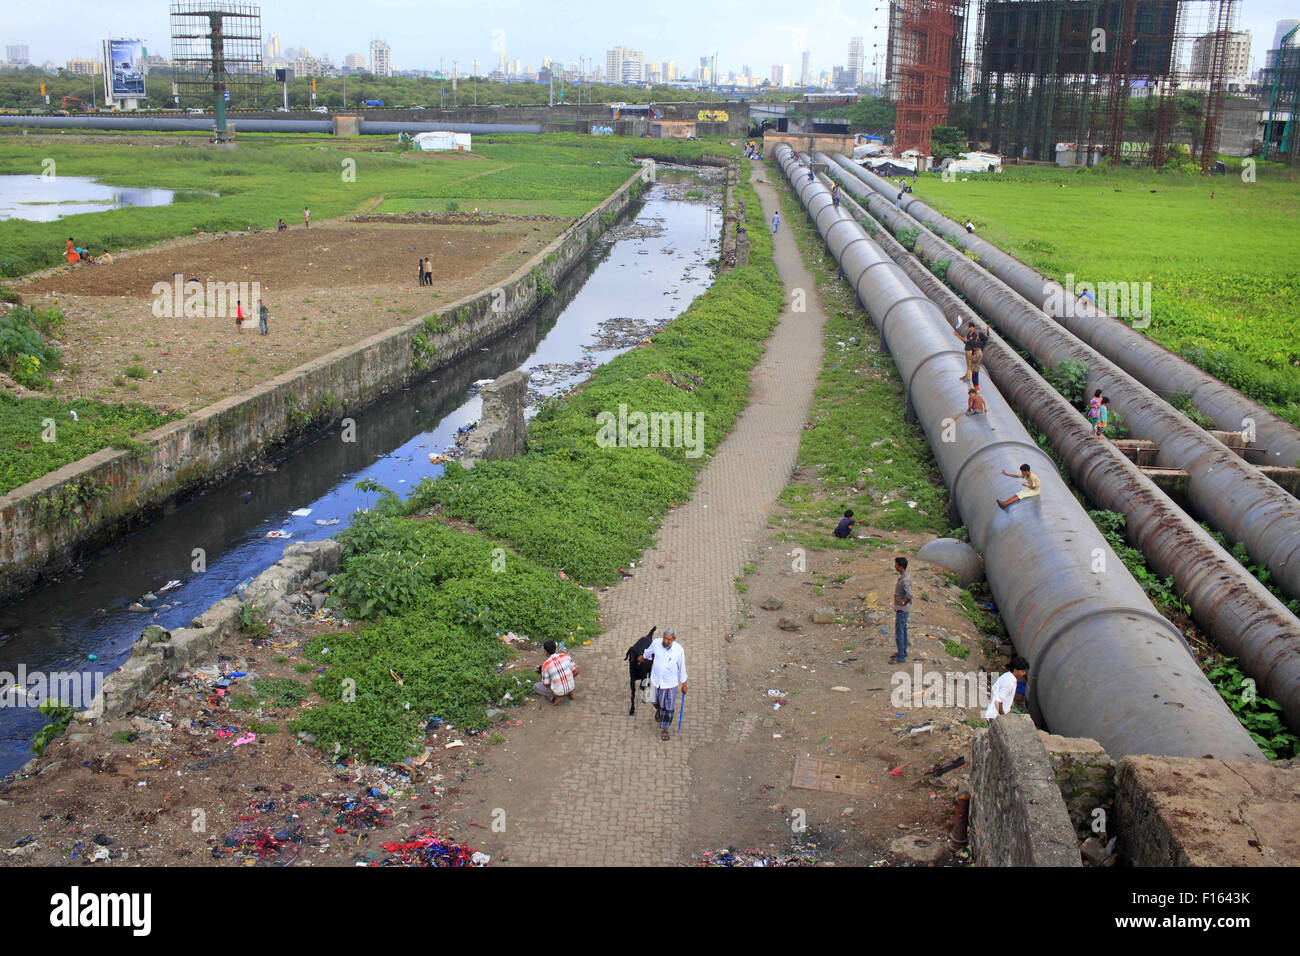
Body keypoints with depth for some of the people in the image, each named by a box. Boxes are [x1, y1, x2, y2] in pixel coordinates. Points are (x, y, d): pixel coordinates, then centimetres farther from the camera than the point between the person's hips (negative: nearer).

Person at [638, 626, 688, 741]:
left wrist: (683, 684, 0)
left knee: (668, 706, 4)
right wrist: (643, 657, 27)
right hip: (656, 679, 2)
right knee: (657, 700, 25)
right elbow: (649, 651, 7)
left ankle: (664, 728, 24)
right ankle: (658, 709, 60)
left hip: (670, 682, -2)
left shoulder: (679, 650, -22)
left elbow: (682, 667, -8)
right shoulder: (656, 643, -19)